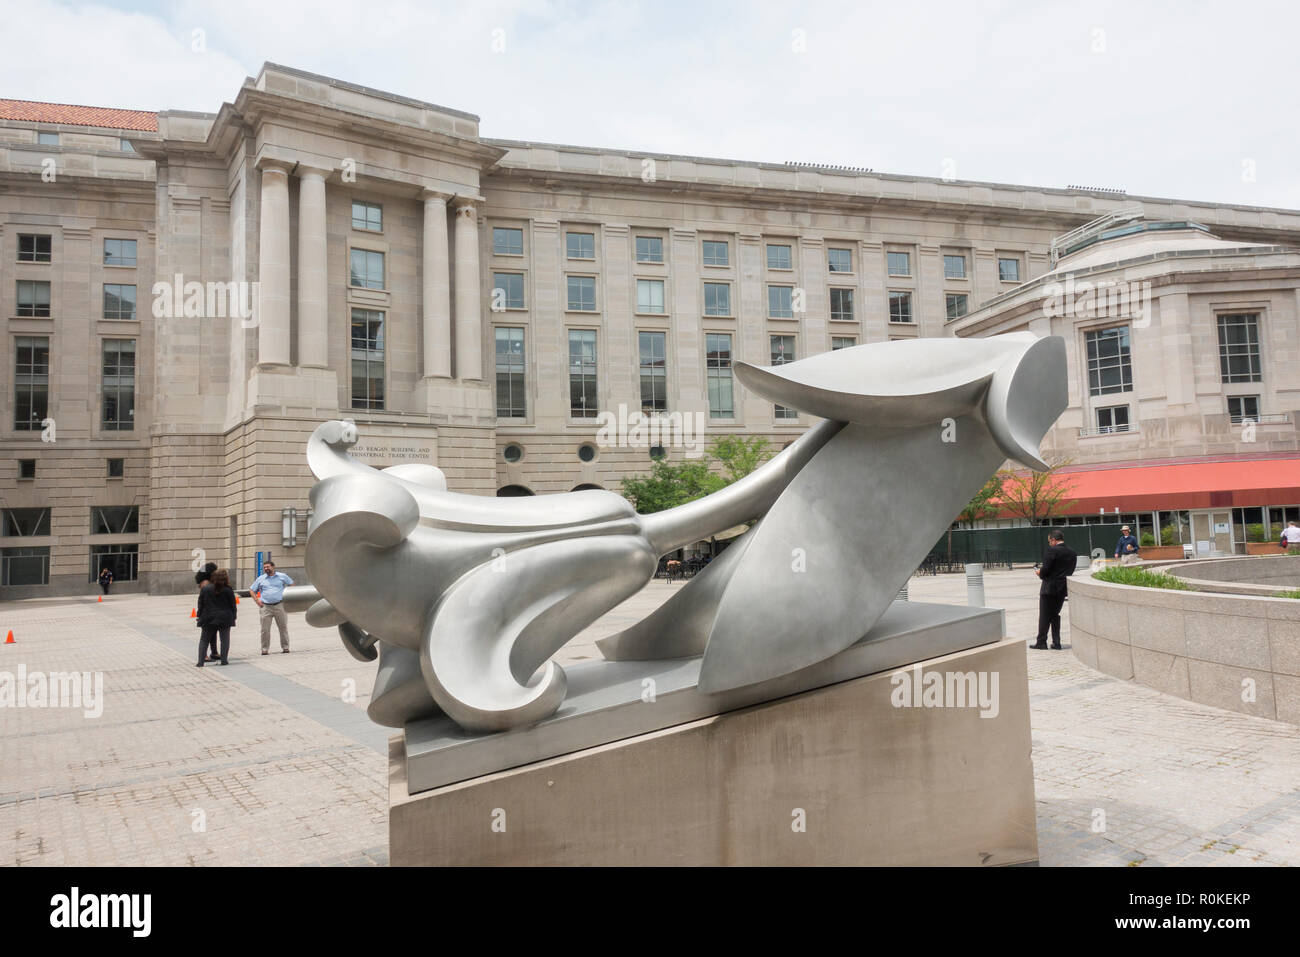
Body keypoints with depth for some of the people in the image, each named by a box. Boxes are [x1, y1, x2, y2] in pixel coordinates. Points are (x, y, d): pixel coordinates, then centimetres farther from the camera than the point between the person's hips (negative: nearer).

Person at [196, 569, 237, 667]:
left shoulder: (205, 589, -1)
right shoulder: (228, 590, -7)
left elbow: (200, 604, 3)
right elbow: (233, 605, -2)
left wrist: (200, 616, 11)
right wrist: (234, 616, 9)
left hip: (208, 618, 2)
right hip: (225, 618, -2)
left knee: (204, 640, 11)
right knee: (225, 639, 8)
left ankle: (200, 661, 4)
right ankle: (224, 660, 3)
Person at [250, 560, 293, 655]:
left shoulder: (282, 576, 6)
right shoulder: (260, 579, 9)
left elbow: (292, 585, 17)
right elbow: (251, 590, 17)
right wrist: (257, 601, 3)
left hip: (279, 605, -1)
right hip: (265, 607, 1)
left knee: (283, 627, 2)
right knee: (265, 629, -2)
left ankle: (285, 647, 11)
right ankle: (265, 649, 6)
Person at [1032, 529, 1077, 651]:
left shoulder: (1052, 551, -17)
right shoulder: (1072, 552, 6)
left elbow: (1045, 569, -20)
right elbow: (1071, 570, 11)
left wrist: (1040, 573, 3)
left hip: (1049, 587, -7)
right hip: (1063, 588, 7)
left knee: (1044, 616, 4)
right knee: (1055, 615, 17)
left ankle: (1041, 642, 9)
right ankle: (1056, 643, 14)